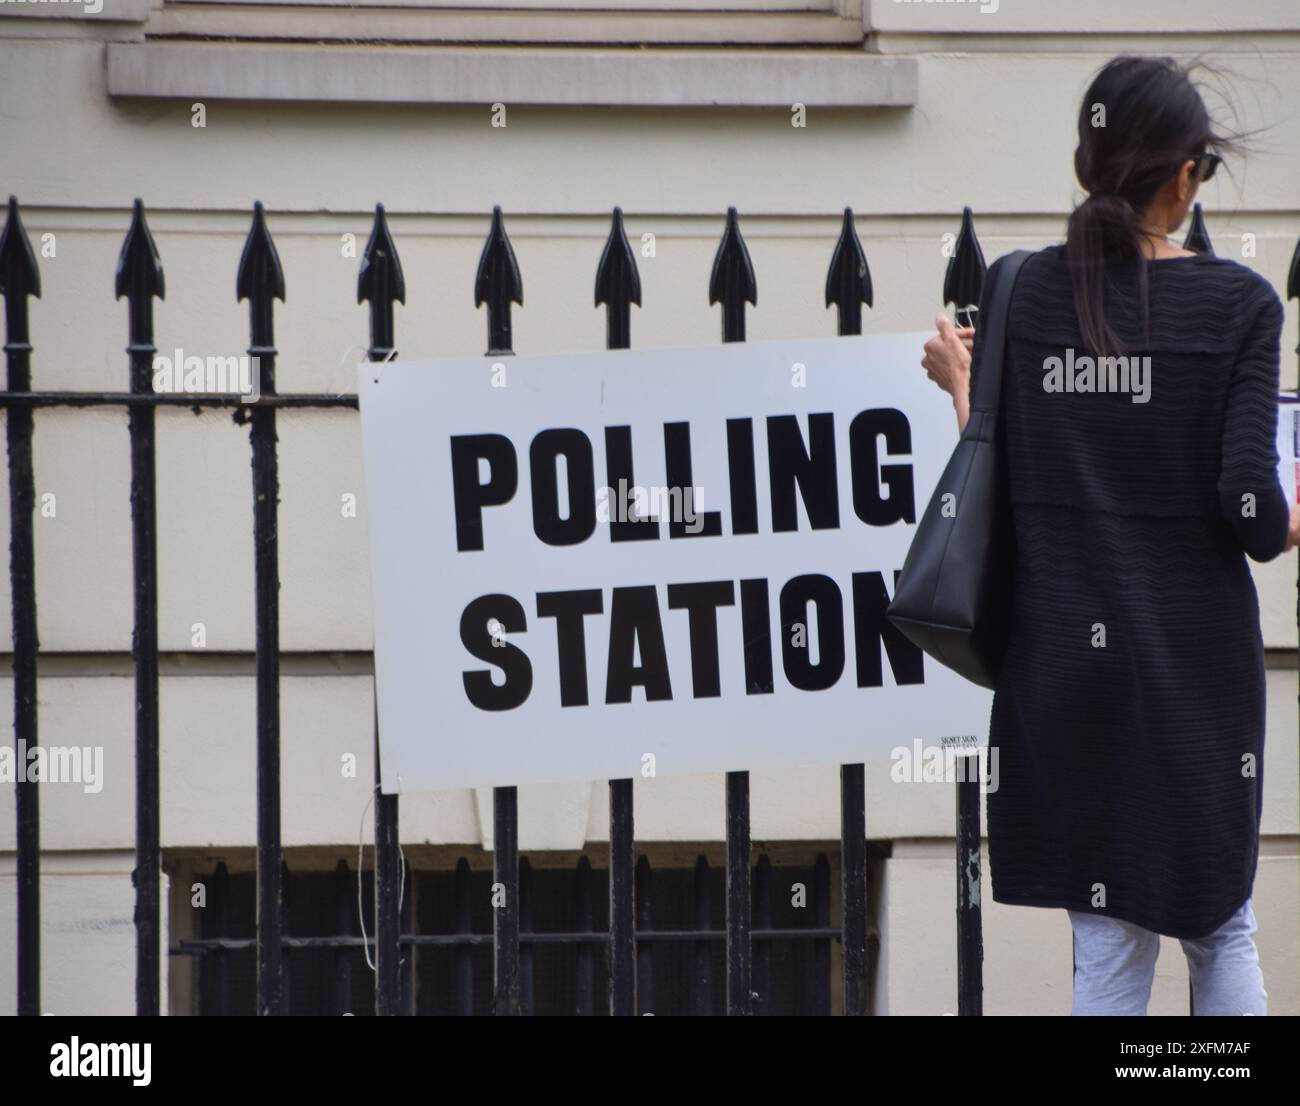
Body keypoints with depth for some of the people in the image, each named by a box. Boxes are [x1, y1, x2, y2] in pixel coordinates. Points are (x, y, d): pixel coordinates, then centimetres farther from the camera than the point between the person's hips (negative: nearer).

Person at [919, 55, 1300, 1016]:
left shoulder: (1024, 292, 1)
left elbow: (998, 483, 1)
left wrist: (961, 386, 19)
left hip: (1060, 649, 3)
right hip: (1194, 649, -3)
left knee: (1109, 946, 9)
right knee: (1221, 927, 14)